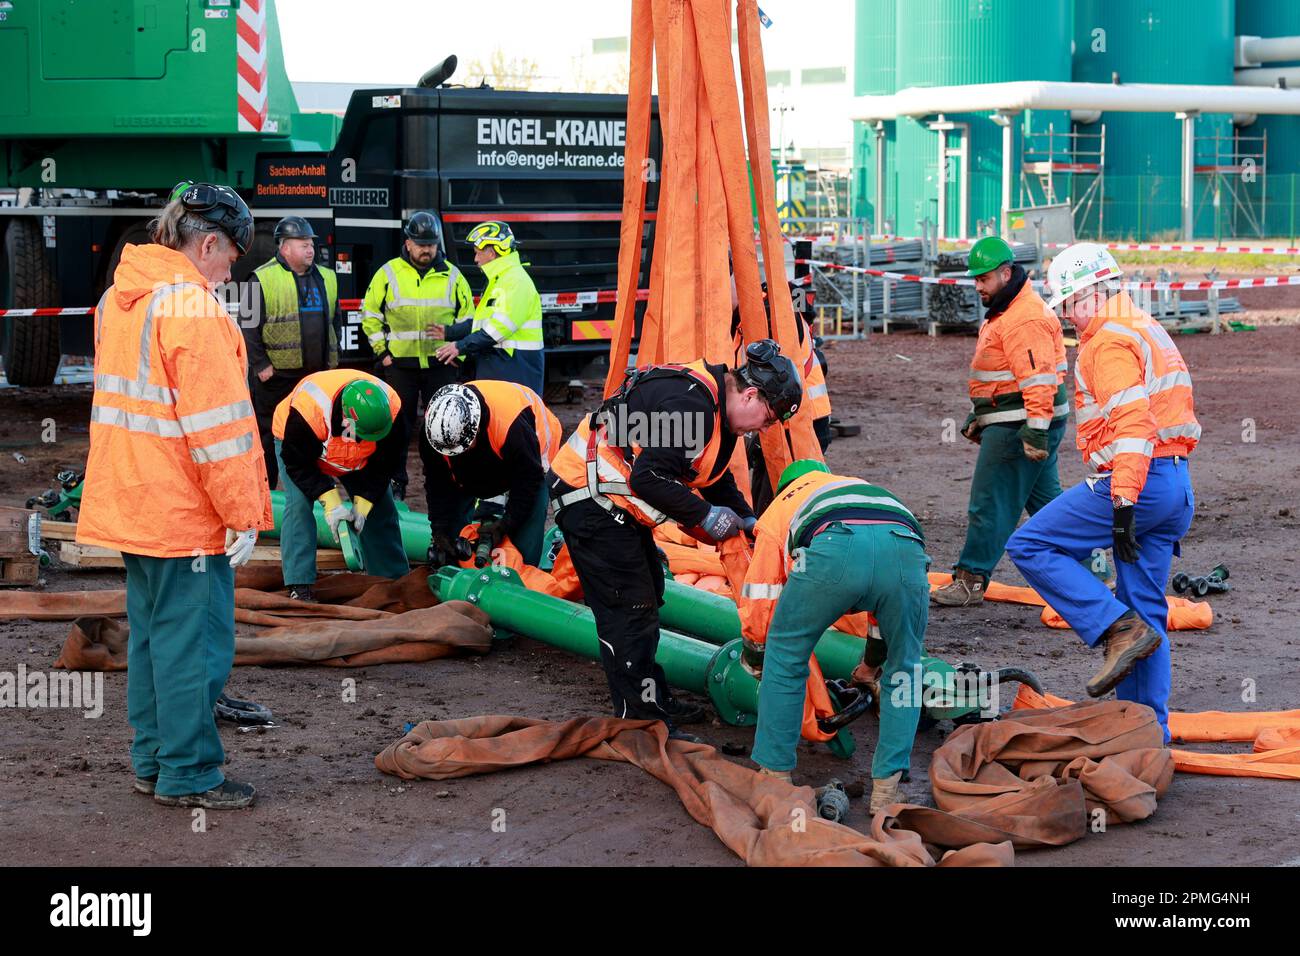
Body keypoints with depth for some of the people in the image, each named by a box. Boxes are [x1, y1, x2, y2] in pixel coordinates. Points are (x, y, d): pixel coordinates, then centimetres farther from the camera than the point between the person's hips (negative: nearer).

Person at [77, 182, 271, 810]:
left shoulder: (118, 298, 12)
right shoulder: (191, 306, -18)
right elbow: (217, 423, -20)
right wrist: (243, 512, -15)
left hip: (129, 502, 9)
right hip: (186, 512, -9)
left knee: (151, 633, 17)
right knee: (192, 640, -1)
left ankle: (152, 760, 26)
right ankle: (187, 775, 6)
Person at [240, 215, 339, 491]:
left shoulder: (326, 279, 12)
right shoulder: (262, 279, -7)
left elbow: (334, 321, 22)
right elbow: (248, 326, -8)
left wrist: (332, 359, 15)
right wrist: (261, 365, -11)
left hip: (316, 375, 5)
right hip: (275, 376, -5)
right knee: (270, 436, 2)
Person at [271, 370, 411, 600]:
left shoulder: (391, 408, -33)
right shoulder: (308, 408, -45)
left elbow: (384, 464, -17)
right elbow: (298, 463, -30)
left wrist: (363, 503, -23)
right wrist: (330, 501, -35)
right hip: (299, 445, -3)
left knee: (380, 508, 0)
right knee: (299, 504, -23)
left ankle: (396, 580, 13)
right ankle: (299, 586, -20)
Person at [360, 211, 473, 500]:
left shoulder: (452, 276, 5)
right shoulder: (389, 273, 2)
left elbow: (468, 319, 14)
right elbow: (370, 316, 7)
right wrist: (381, 351, 1)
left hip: (440, 365, 1)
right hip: (400, 364, -1)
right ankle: (395, 484, 13)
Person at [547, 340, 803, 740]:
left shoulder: (717, 406, 8)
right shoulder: (688, 403, -26)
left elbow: (714, 475, 21)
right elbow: (650, 478, -29)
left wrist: (746, 519, 9)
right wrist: (706, 516, -18)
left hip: (613, 501, 11)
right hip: (587, 494, -11)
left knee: (647, 597, 17)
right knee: (629, 607, -9)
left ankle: (656, 701, 26)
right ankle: (642, 723, -5)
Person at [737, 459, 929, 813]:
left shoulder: (779, 509, 40)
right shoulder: (868, 489, 50)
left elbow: (757, 604, 38)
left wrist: (753, 659, 56)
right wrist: (872, 664, 66)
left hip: (833, 549, -3)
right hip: (907, 548, 3)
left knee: (784, 657, 22)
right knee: (903, 671, 25)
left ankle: (775, 775, 27)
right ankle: (886, 788, 24)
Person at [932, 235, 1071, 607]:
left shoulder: (1025, 318, -19)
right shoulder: (1004, 311, 17)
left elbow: (1038, 381, -26)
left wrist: (1035, 433, -29)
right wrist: (978, 416, 28)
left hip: (1017, 425, -11)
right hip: (1009, 421, 11)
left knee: (990, 503, -5)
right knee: (1045, 498, 16)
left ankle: (970, 580, 1)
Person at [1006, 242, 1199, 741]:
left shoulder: (1109, 343, -11)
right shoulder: (1148, 331, 22)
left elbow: (1132, 423, -23)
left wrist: (1123, 504, -27)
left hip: (1132, 480, -10)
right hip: (1176, 485, 10)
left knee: (1030, 546, -3)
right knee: (1146, 610, 12)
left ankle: (1119, 629, -12)